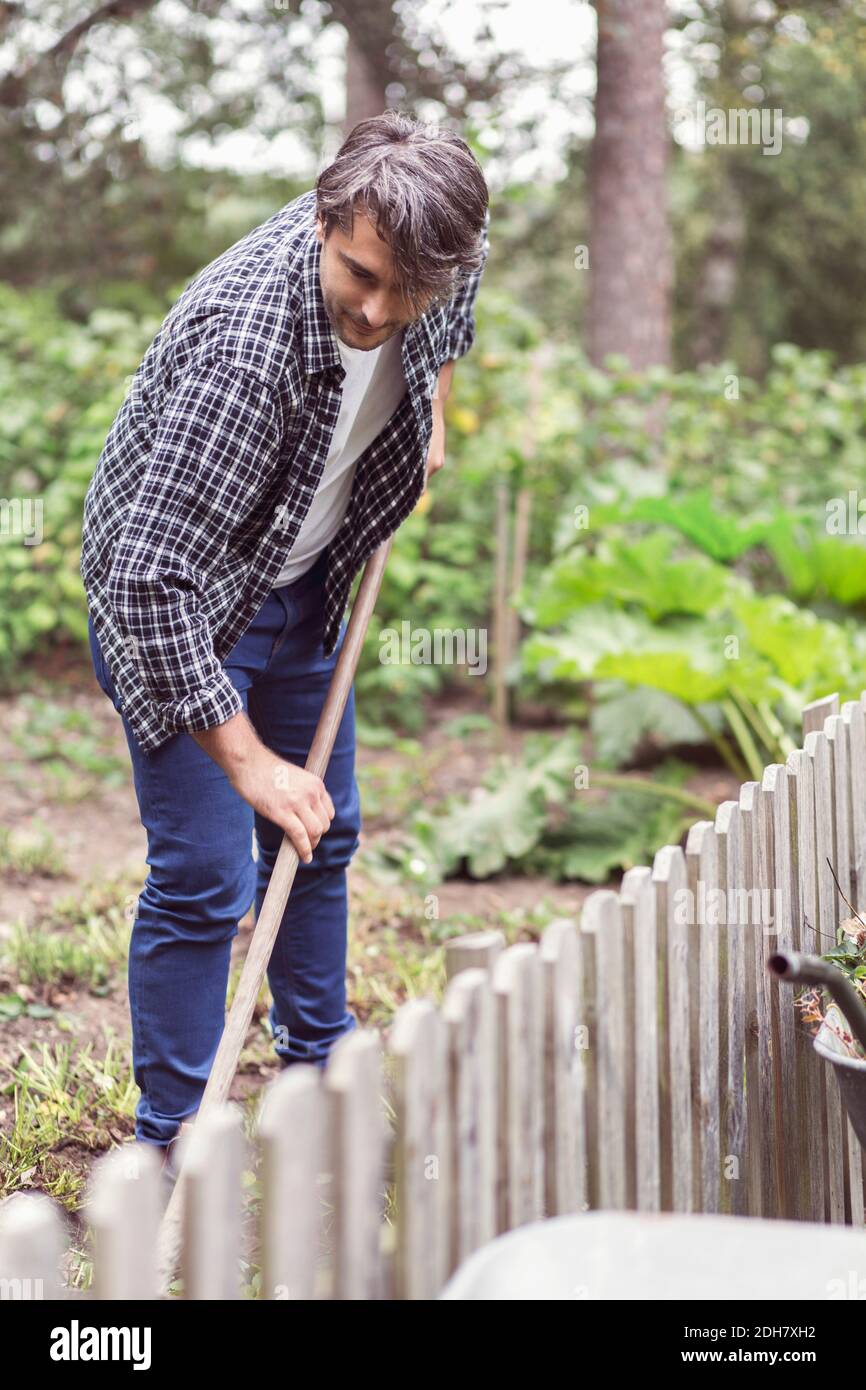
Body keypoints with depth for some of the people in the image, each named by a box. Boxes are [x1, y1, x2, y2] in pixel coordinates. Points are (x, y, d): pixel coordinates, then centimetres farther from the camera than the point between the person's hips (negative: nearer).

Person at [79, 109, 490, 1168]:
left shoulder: (449, 250, -18)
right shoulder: (244, 344, -39)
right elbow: (153, 575, -39)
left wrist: (430, 412, 3)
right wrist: (245, 758, -37)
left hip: (303, 577, 7)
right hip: (173, 594, -7)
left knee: (321, 831, 18)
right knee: (204, 875, -10)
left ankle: (320, 1061, 39)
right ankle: (172, 1152, 5)